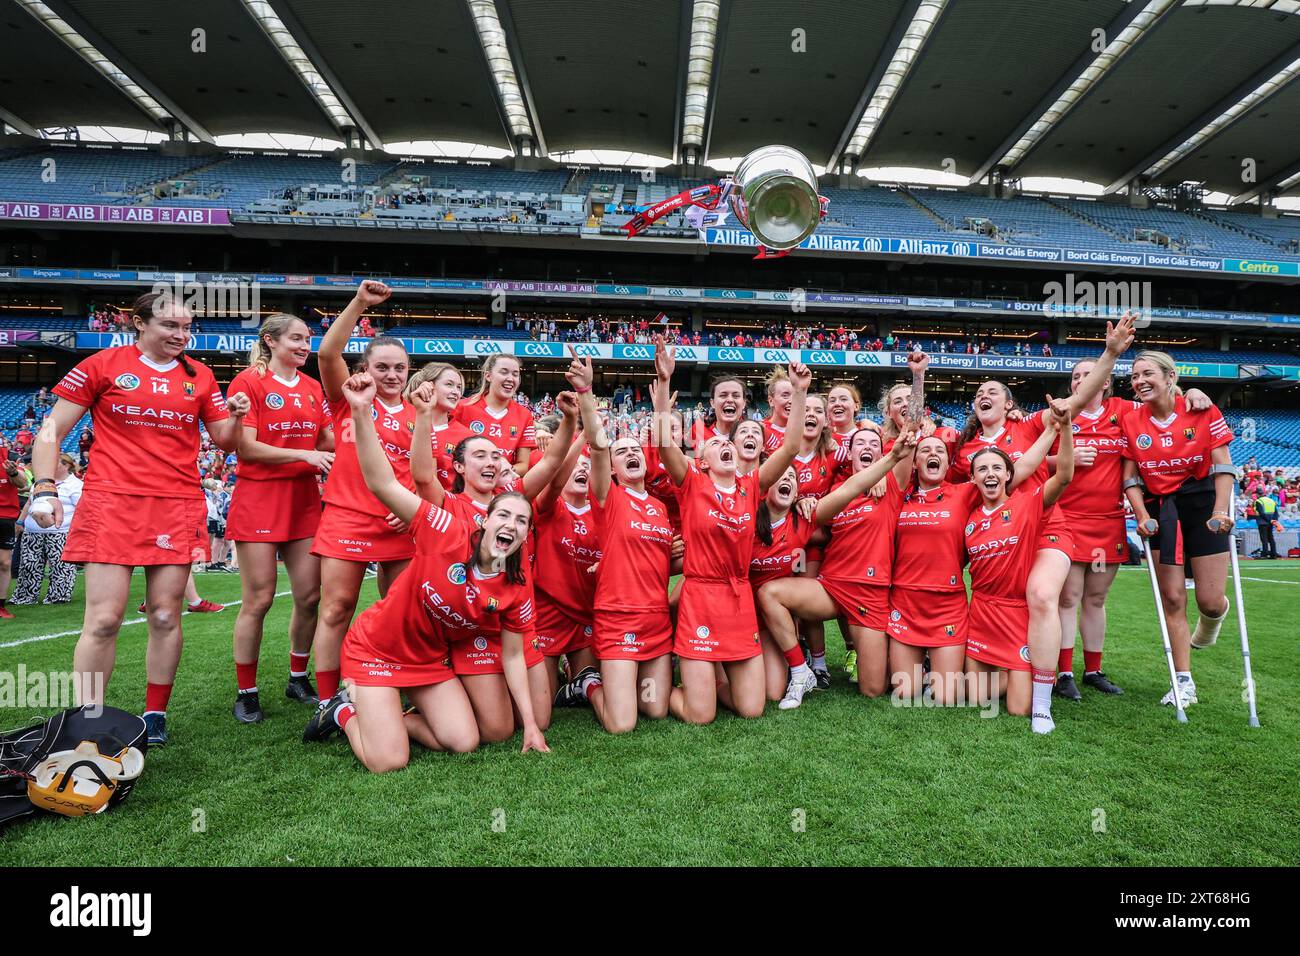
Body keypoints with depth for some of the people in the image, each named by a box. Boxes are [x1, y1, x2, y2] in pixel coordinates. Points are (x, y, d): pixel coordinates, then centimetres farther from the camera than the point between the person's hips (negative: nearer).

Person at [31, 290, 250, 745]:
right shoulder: (104, 365, 4)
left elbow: (225, 440, 15)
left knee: (165, 616, 4)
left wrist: (235, 417, -6)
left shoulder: (199, 376, 11)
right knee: (103, 619, -5)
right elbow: (52, 430, 6)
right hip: (112, 503, -2)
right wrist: (45, 486, -6)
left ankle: (155, 716, 16)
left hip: (178, 506, 2)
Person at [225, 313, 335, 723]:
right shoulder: (248, 382, -4)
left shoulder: (313, 387, 12)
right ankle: (246, 692, 14)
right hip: (259, 497, -5)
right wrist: (305, 455, -16)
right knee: (258, 600, -1)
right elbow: (246, 447, -11)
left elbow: (331, 441, 12)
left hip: (304, 498, 5)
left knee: (309, 595, 7)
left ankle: (298, 678, 25)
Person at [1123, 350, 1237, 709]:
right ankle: (1184, 682, 9)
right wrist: (1142, 515, -11)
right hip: (1159, 509, 1)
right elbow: (1130, 477, 1)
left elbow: (1223, 464, -6)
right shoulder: (1131, 422, -1)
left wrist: (1221, 510, -16)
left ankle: (1214, 616, 39)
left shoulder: (1202, 411, -6)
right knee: (1172, 597, 0)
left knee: (1210, 601, -2)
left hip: (1203, 503, -1)